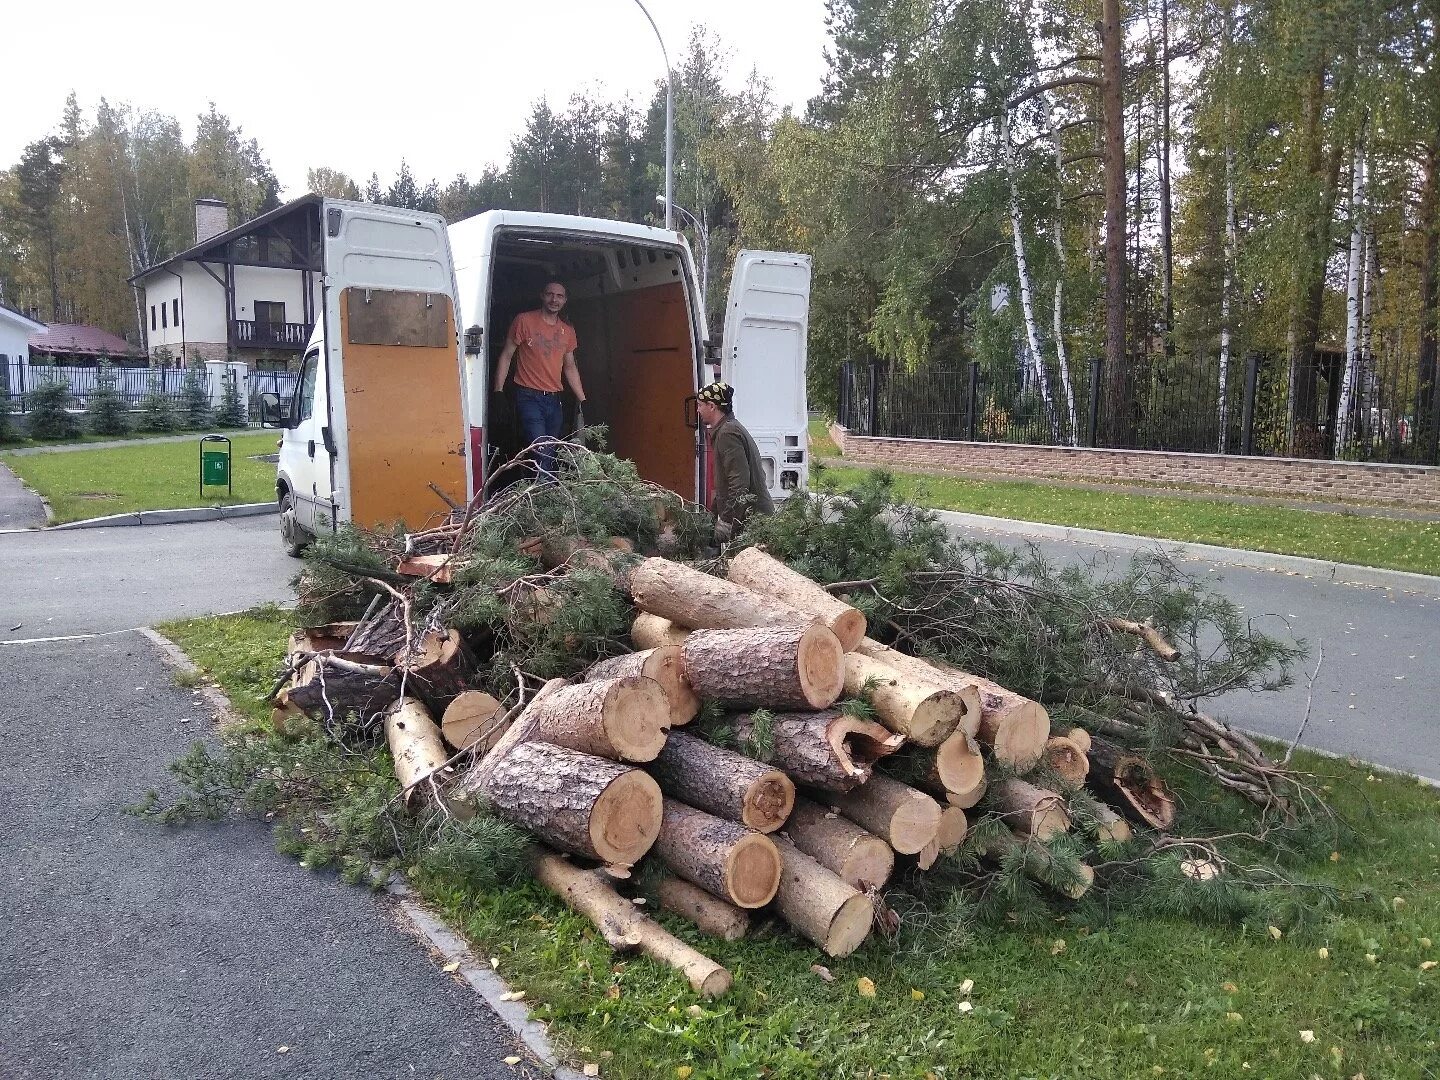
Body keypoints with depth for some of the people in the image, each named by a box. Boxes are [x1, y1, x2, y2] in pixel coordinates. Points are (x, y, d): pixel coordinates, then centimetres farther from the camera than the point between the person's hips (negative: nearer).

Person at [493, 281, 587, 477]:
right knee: (542, 455, -18)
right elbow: (506, 356, 1)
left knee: (551, 456, 5)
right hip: (529, 397, -5)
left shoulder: (568, 331, 15)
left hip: (555, 400, 6)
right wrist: (498, 392, -7)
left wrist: (583, 401, 17)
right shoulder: (524, 320, 0)